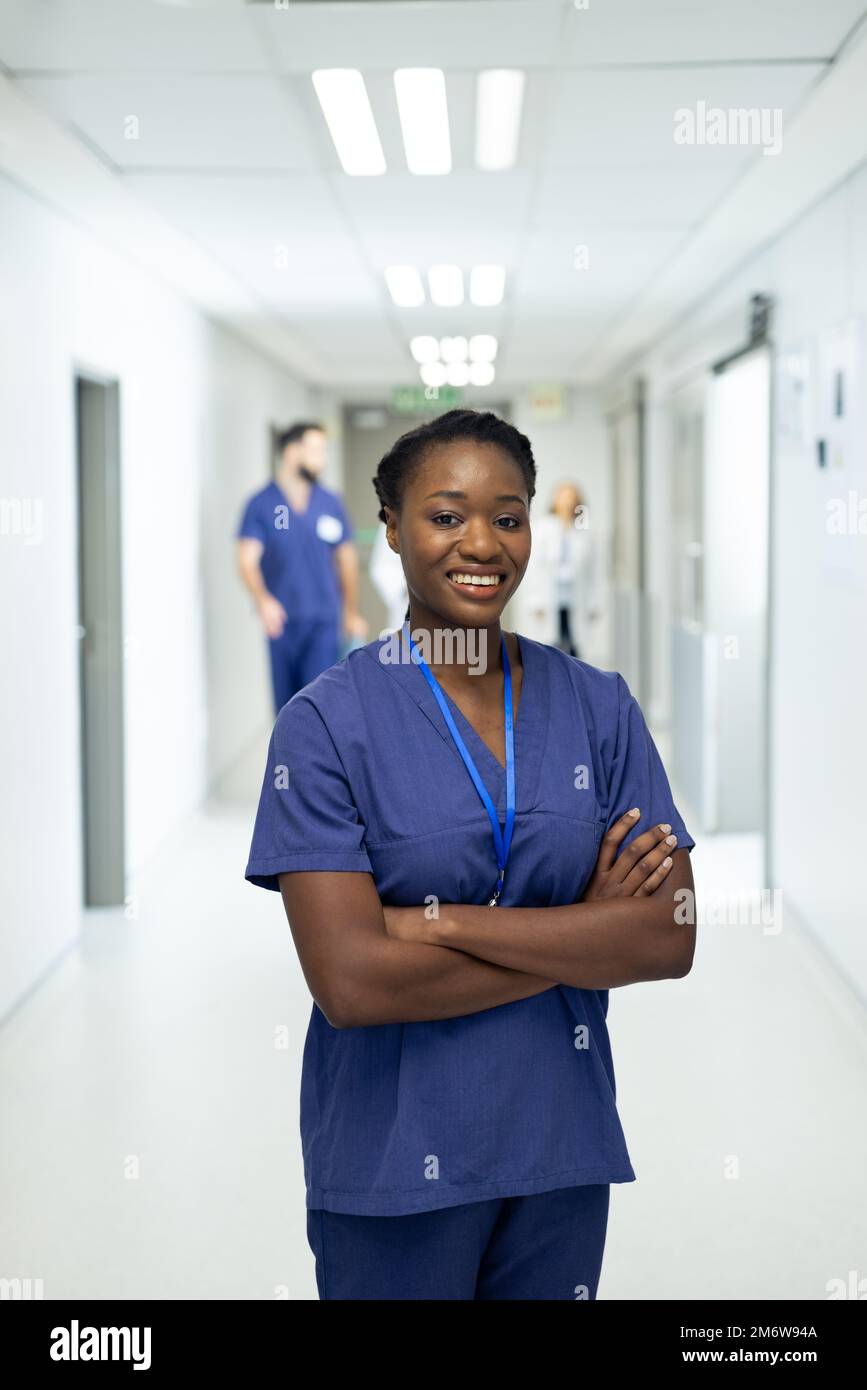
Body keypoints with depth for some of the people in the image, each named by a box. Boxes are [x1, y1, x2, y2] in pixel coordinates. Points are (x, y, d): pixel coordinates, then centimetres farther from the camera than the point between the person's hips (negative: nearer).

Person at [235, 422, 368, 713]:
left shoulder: (330, 504, 6)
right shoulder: (261, 504, -2)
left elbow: (346, 559, 14)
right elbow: (247, 560, -10)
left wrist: (352, 612, 16)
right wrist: (263, 599, -28)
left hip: (323, 621, 0)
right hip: (281, 620, 0)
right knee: (286, 699, 10)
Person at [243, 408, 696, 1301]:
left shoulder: (599, 706, 1)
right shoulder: (325, 722, -10)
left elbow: (670, 940, -8)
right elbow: (350, 981, -18)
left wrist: (442, 920, -17)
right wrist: (581, 931, -13)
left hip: (563, 1146, 3)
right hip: (394, 1158, -3)